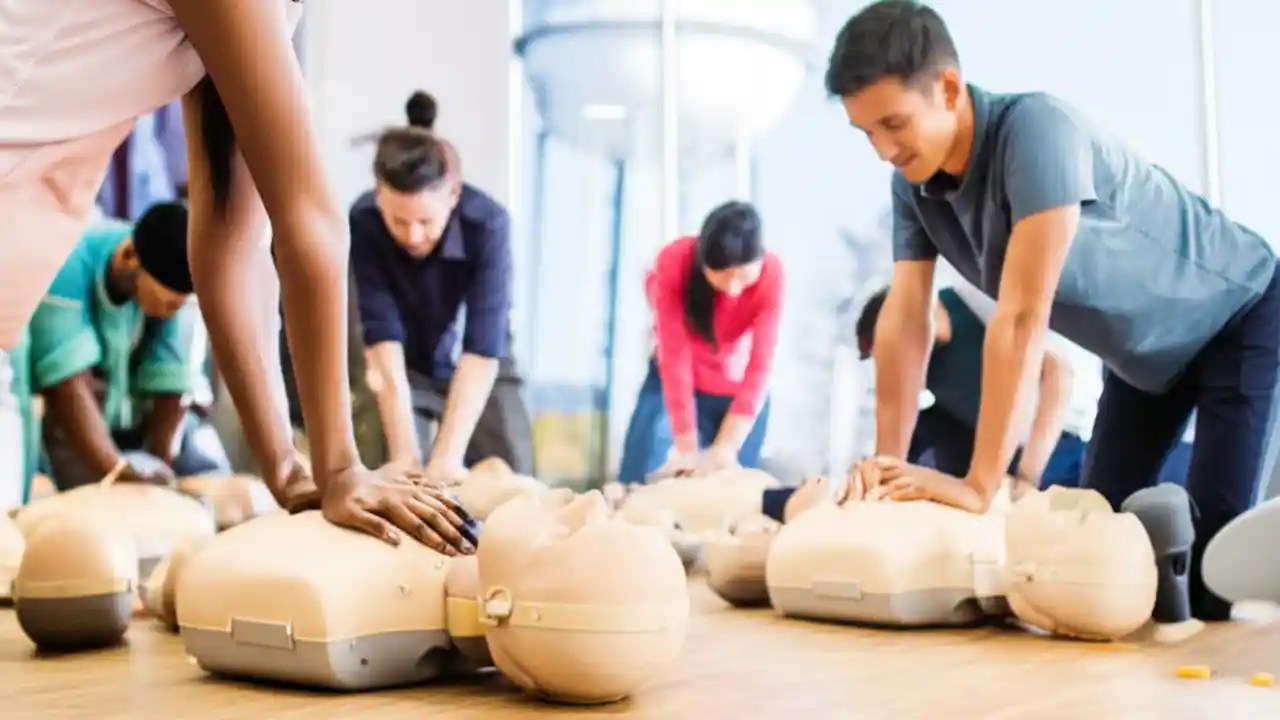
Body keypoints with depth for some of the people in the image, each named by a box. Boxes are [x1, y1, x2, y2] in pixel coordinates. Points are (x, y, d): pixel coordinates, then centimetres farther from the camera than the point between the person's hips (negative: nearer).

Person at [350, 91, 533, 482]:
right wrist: (405, 456, -38)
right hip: (404, 369, 0)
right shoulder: (362, 222, -30)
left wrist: (447, 457, -42)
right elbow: (383, 340, -32)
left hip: (473, 374, 0)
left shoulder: (487, 222, -32)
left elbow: (482, 350, -35)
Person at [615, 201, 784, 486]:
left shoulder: (771, 273, -28)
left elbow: (760, 365, -29)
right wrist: (687, 447, -30)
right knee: (641, 480, -11)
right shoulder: (673, 264, -30)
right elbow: (675, 356, -30)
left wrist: (726, 447, -36)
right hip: (676, 383, 0)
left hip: (739, 389, 1)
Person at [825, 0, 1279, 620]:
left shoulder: (1035, 128, -36)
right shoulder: (912, 184, -15)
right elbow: (904, 321, -15)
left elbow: (1022, 319, -40)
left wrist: (981, 485, -40)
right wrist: (889, 465, -21)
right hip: (1146, 349, 7)